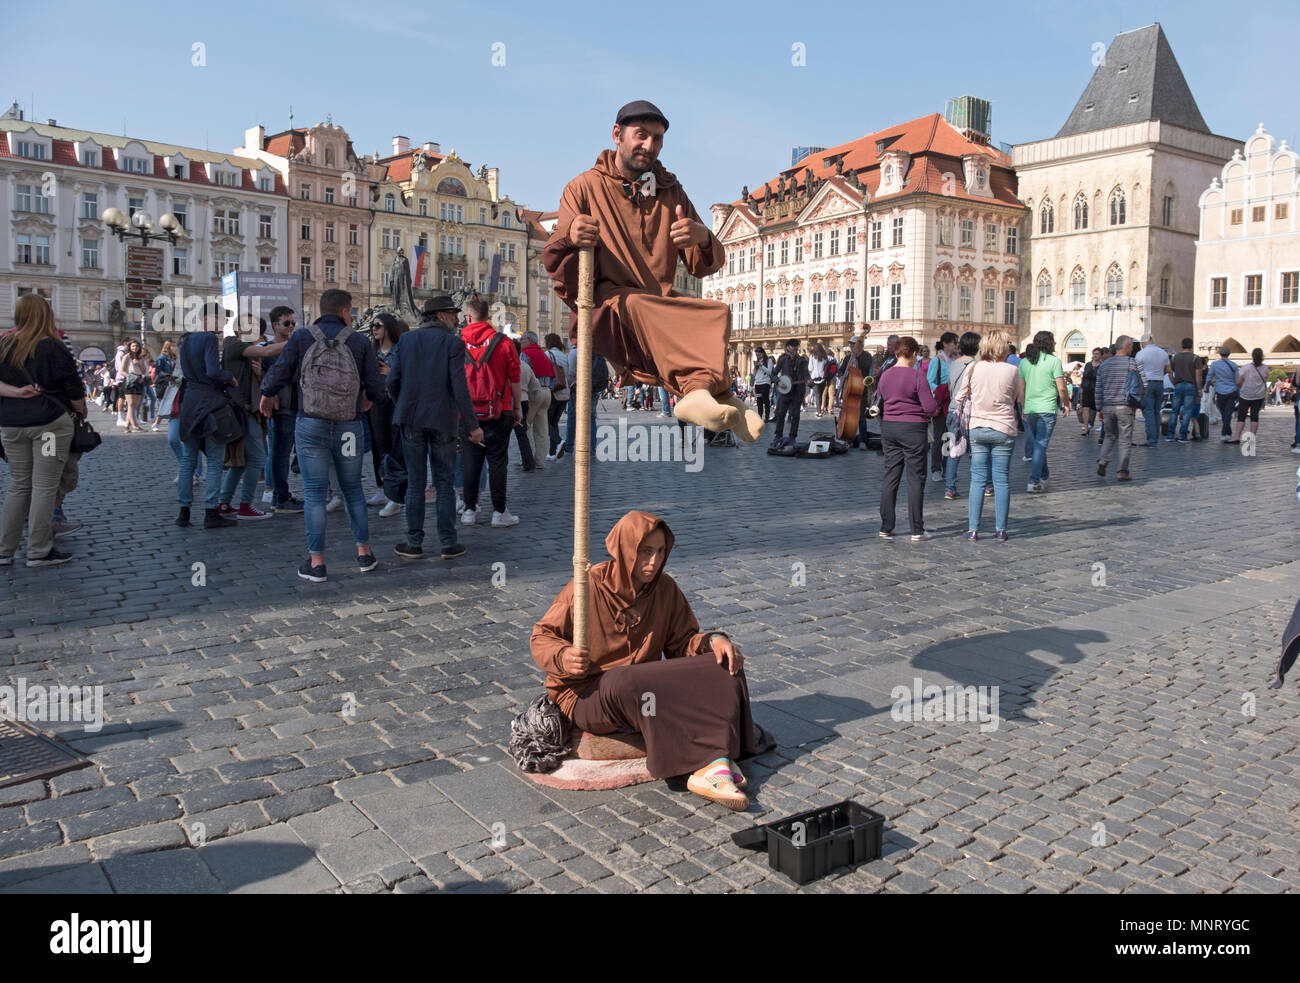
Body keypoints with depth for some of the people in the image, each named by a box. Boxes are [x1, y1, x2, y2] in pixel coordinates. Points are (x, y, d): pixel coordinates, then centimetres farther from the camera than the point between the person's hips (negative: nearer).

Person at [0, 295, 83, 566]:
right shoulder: (53, 347, -8)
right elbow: (74, 390, -4)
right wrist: (82, 411, 11)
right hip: (50, 421, -5)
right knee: (45, 486, -1)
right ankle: (39, 552, 2)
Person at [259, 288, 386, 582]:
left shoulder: (302, 337, -1)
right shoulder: (360, 342, 1)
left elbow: (279, 374, -4)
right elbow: (376, 386, 0)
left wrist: (266, 396, 17)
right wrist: (368, 399, 23)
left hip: (311, 426, -1)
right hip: (348, 428, 1)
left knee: (314, 492, 2)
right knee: (353, 489, 16)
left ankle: (316, 561, 2)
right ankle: (364, 552, 18)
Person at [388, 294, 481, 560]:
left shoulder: (406, 339, 5)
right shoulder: (453, 343, -6)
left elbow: (393, 381, 3)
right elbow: (459, 387, -13)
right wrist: (473, 426, -9)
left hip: (411, 419, 3)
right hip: (442, 419, -3)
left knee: (415, 482, 8)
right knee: (444, 483, 6)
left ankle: (414, 543, 12)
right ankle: (449, 543, 9)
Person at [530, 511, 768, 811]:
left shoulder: (665, 589, 2)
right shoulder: (588, 588, -11)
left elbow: (682, 641, 7)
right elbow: (541, 638, -4)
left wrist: (713, 641, -15)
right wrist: (564, 657, -26)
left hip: (647, 683, 5)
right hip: (587, 695, -5)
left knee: (723, 668, -15)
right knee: (626, 685, -41)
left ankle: (711, 768, -33)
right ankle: (712, 760, -32)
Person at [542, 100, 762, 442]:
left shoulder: (670, 192, 18)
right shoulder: (584, 188, 9)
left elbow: (703, 267, 11)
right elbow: (553, 264, 0)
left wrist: (703, 240, -15)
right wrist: (569, 237, -25)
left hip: (665, 309, 4)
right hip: (606, 308, -4)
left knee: (716, 313, -25)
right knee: (637, 305, -37)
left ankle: (699, 392, -47)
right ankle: (719, 395, -47)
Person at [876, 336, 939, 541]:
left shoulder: (885, 375, 5)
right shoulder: (916, 375, -12)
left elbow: (878, 405, 13)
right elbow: (930, 407, -13)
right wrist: (935, 409, 7)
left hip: (889, 428, 5)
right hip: (913, 428, -5)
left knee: (890, 476, 10)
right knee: (916, 478, 2)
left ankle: (886, 528, 11)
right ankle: (917, 530, 6)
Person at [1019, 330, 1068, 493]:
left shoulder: (1024, 362, 7)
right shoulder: (1054, 361, -6)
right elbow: (1061, 388, -6)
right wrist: (1066, 404, 10)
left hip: (1029, 409, 5)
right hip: (1047, 409, -4)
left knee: (1038, 444, 16)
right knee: (1041, 445, -3)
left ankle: (1044, 477, 26)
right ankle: (1034, 481, -6)